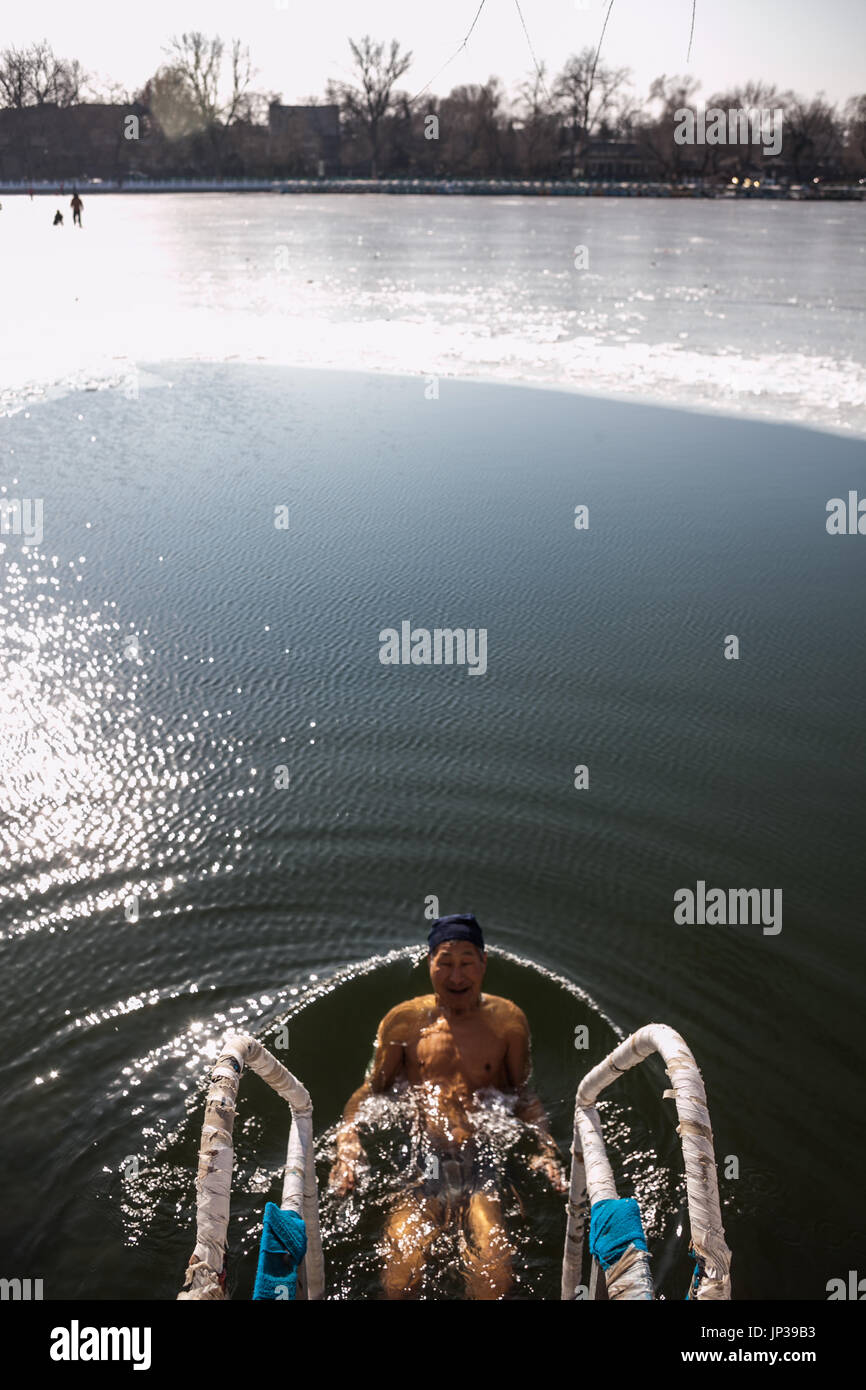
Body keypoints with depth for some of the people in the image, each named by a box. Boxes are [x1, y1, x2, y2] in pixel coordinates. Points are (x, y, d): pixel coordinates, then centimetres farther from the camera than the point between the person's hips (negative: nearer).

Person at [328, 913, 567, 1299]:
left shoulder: (507, 1020, 8)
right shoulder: (404, 1021, 8)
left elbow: (524, 1095, 15)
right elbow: (370, 1091, 13)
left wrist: (546, 1148, -2)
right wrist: (347, 1143, -4)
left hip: (483, 1165, 0)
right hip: (422, 1166, 0)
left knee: (495, 1280, -22)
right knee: (400, 1278, -20)